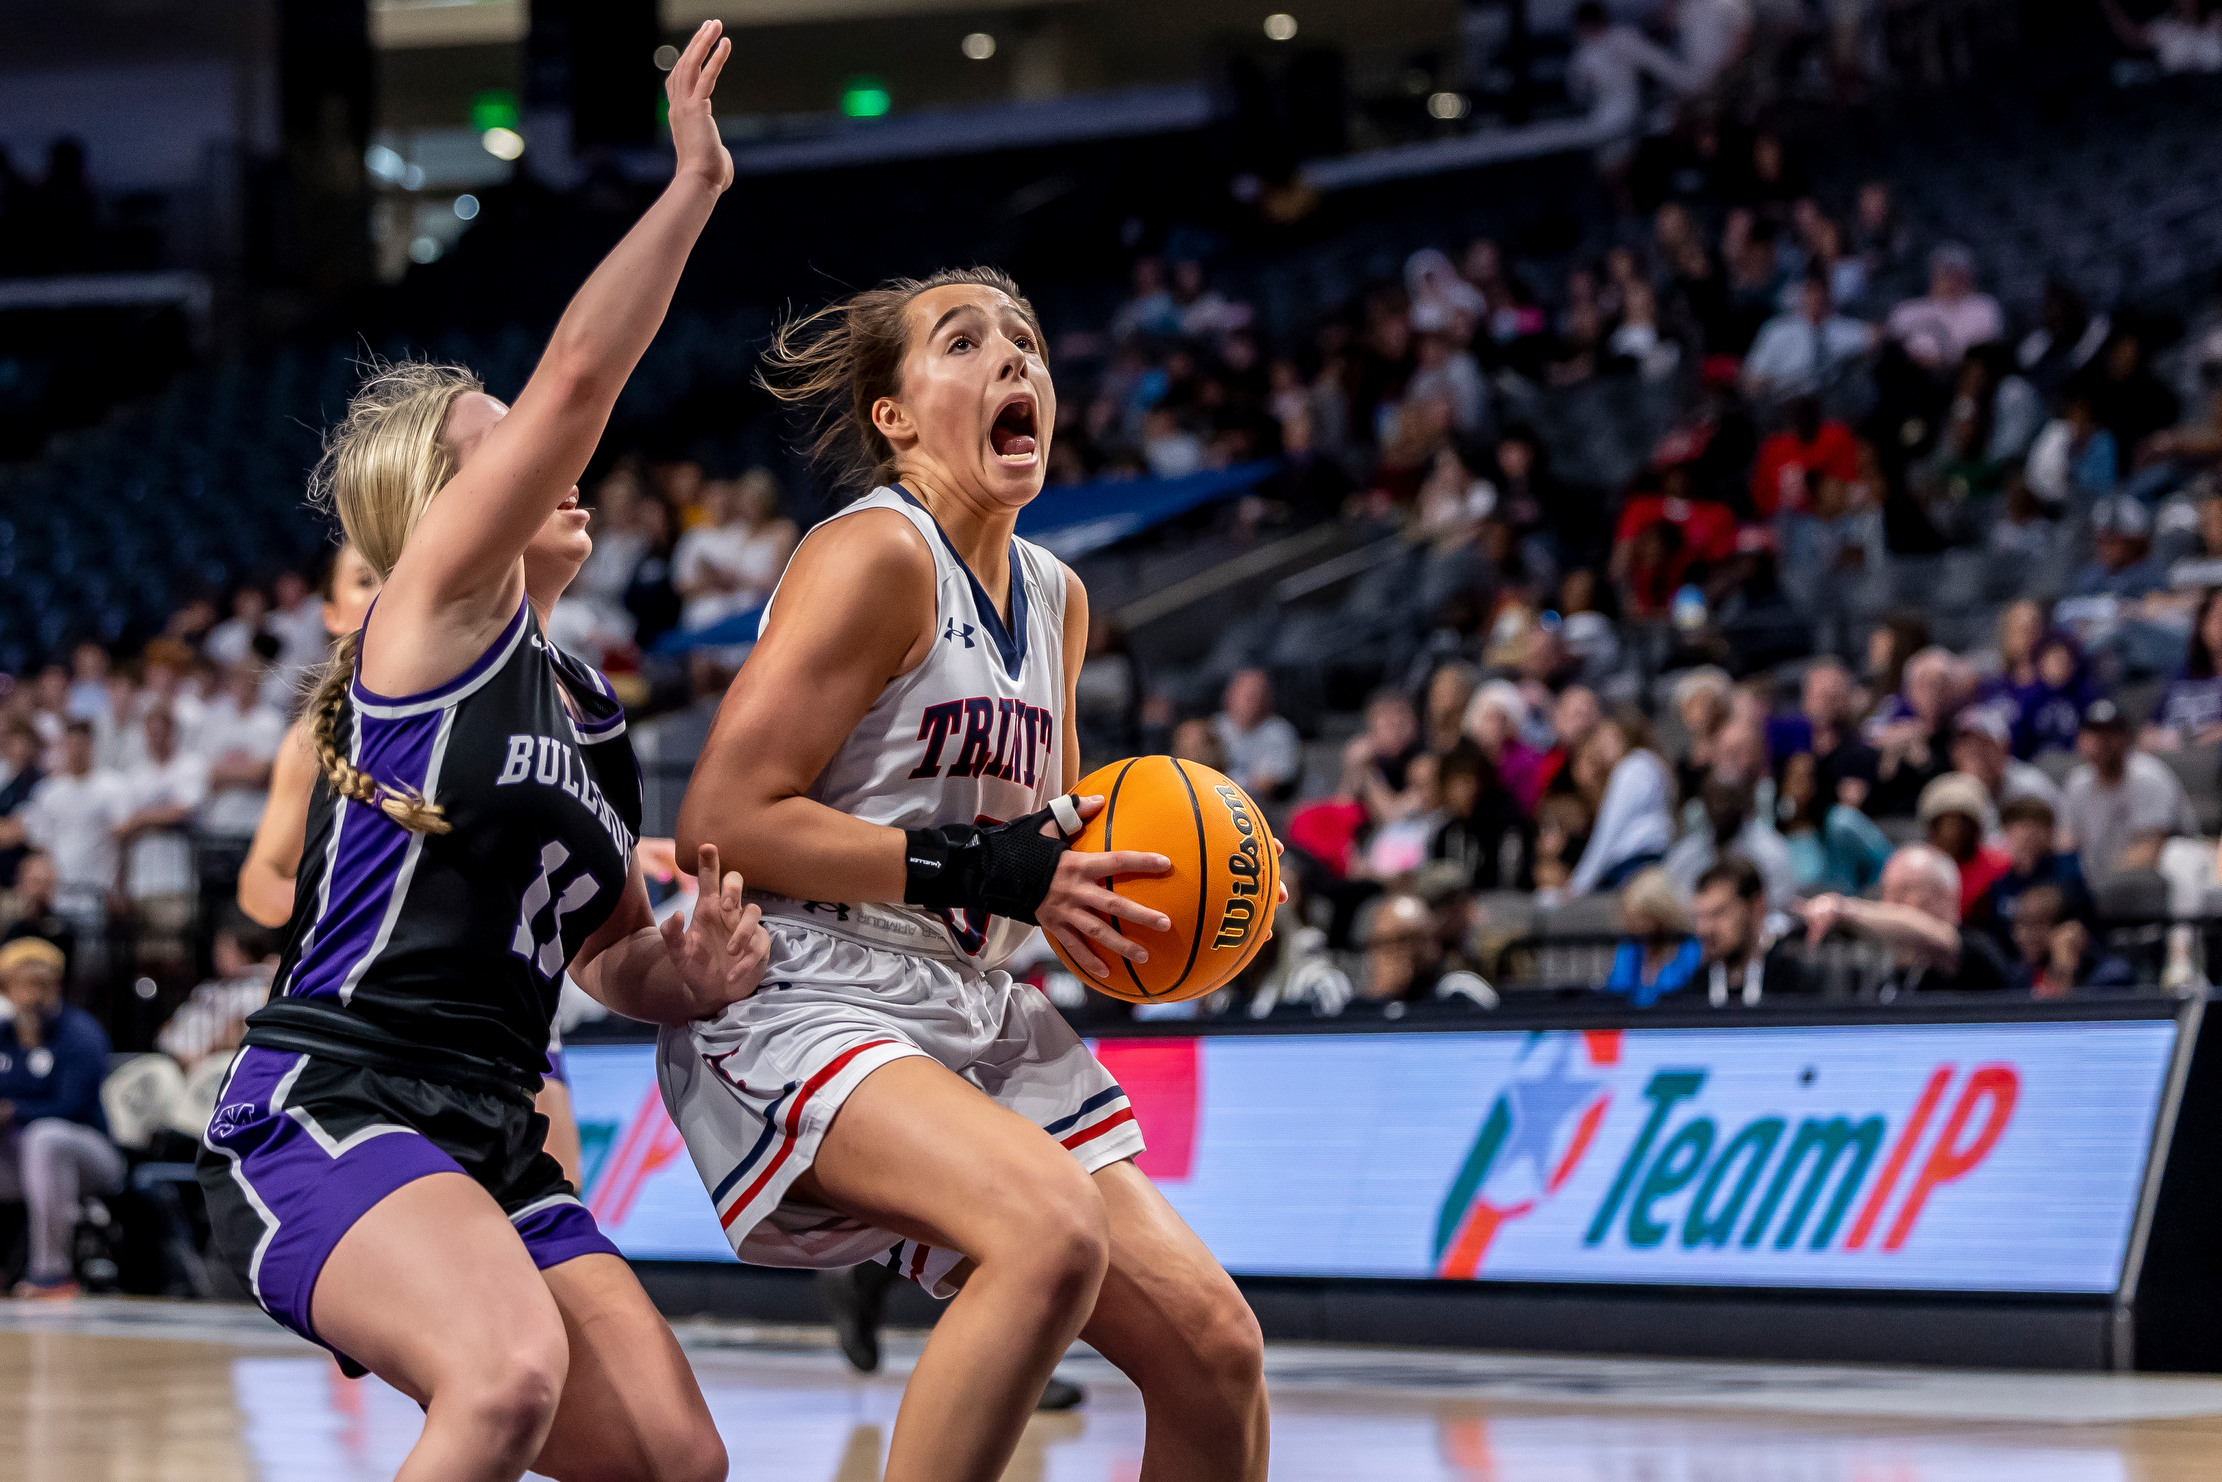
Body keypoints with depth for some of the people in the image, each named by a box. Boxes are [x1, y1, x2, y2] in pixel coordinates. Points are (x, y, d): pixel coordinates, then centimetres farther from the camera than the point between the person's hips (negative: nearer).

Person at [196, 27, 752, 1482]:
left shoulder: (593, 713, 20)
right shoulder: (439, 612, -1)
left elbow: (614, 949, 28)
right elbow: (580, 378, -14)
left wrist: (690, 971, 6)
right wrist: (692, 188, -17)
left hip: (490, 1146, 8)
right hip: (324, 1110, -8)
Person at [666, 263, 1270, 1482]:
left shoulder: (1055, 598, 14)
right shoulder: (874, 553, -10)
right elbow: (722, 821, -17)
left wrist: (1110, 876, 7)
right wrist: (975, 868, -19)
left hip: (970, 1018, 8)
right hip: (802, 1006, -8)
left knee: (1211, 1346, -1)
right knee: (1053, 1231, -35)